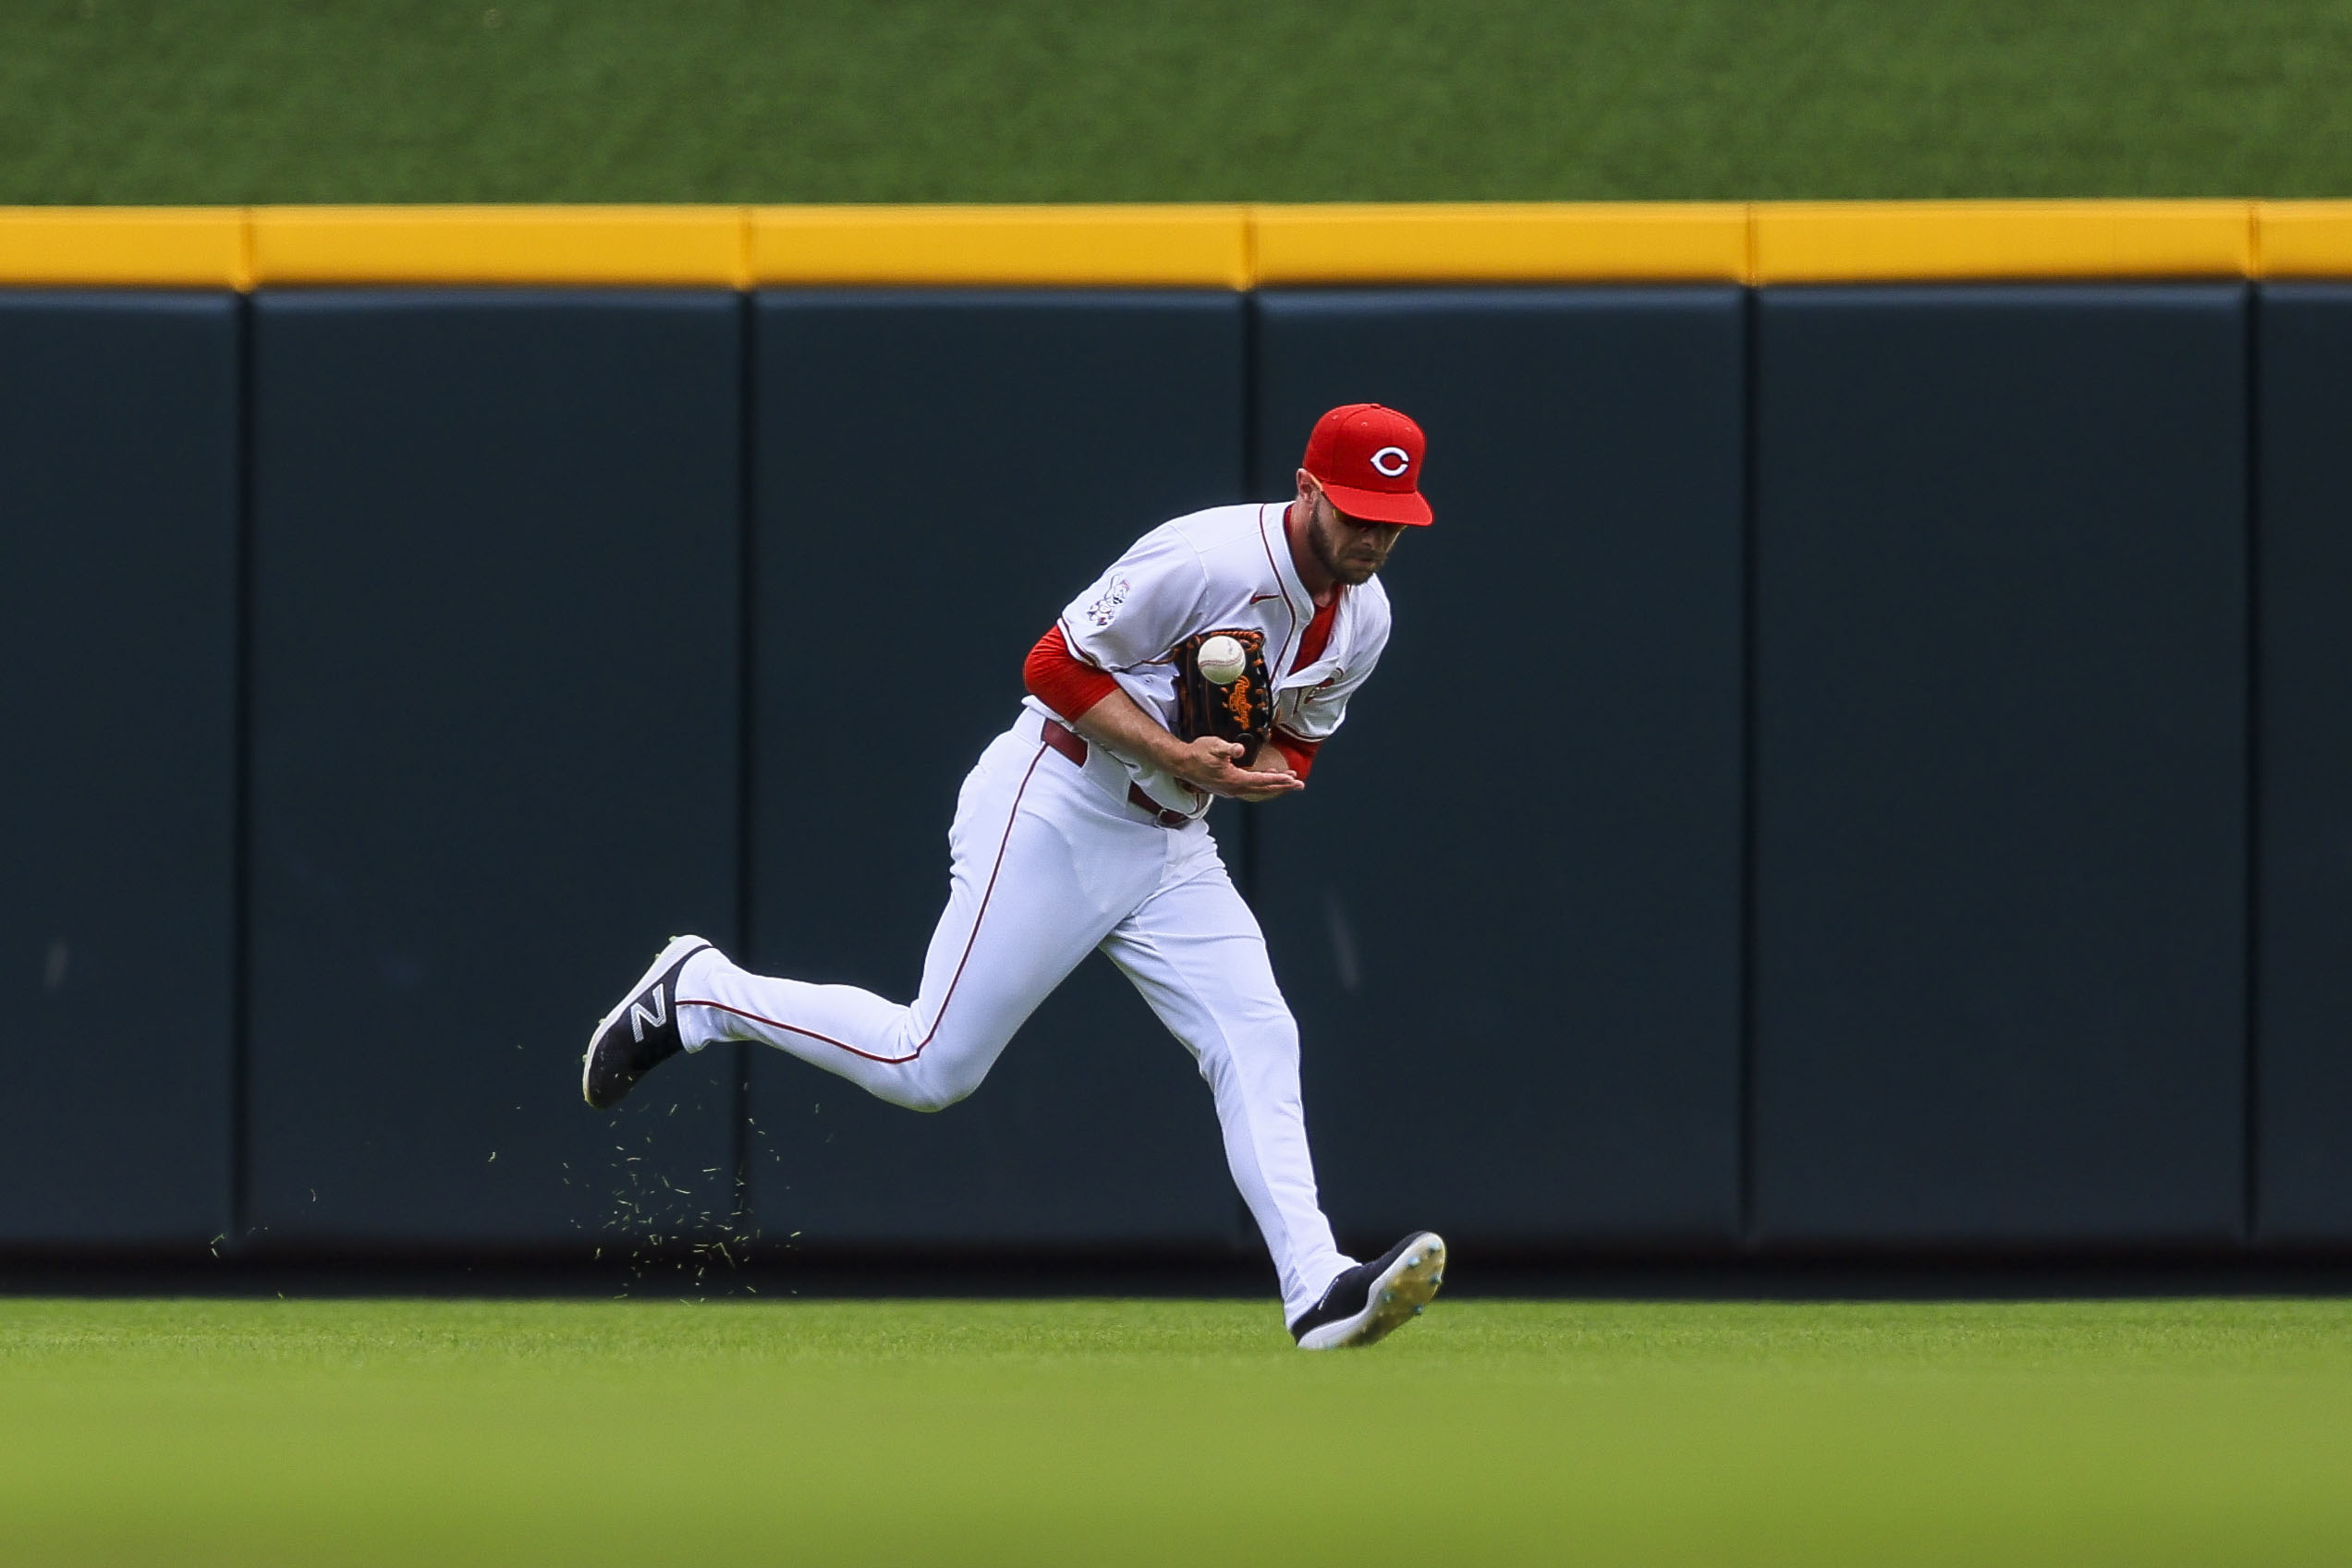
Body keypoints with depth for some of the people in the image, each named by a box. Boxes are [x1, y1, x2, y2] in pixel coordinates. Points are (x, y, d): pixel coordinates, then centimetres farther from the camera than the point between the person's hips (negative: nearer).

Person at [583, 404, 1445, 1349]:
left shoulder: (1364, 617, 4)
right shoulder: (1207, 561, -21)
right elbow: (1057, 666, -18)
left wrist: (1265, 772, -6)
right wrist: (1176, 756, -26)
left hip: (1171, 848, 7)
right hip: (1054, 816, -7)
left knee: (1259, 1044, -11)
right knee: (932, 1067, -6)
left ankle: (1318, 1293, -17)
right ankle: (698, 994, 11)